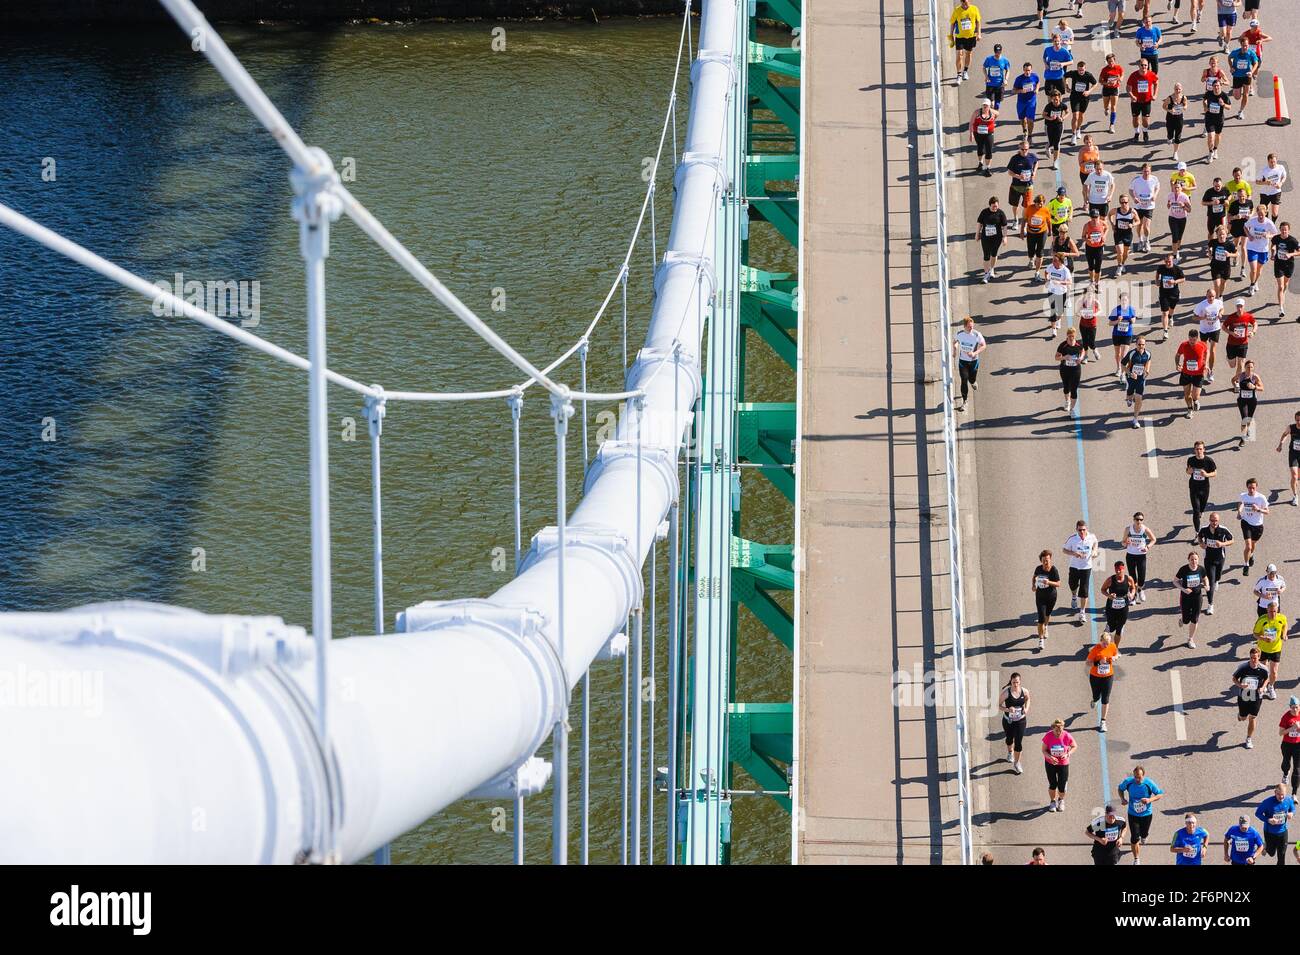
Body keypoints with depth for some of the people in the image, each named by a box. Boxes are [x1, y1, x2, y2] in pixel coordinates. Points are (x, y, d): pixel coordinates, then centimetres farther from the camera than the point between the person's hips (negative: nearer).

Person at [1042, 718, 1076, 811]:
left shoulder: (1067, 736, -19)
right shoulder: (1048, 736, -20)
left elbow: (1074, 746, -2)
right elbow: (1044, 750, -9)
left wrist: (1068, 754, -19)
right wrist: (1050, 757, -27)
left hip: (1063, 763, 0)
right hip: (1050, 763, 0)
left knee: (1062, 785, 2)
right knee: (1052, 784, 6)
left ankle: (1061, 800, 34)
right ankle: (1052, 802, 32)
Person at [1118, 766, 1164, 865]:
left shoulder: (1149, 783, -22)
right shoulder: (1128, 782, -18)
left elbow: (1160, 794, -11)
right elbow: (1120, 788, 4)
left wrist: (1150, 800, -28)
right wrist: (1122, 798, -16)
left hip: (1146, 814, 0)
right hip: (1133, 815, 0)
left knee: (1144, 834, 17)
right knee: (1134, 838, -2)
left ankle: (1144, 835, 58)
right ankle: (1136, 859, 16)